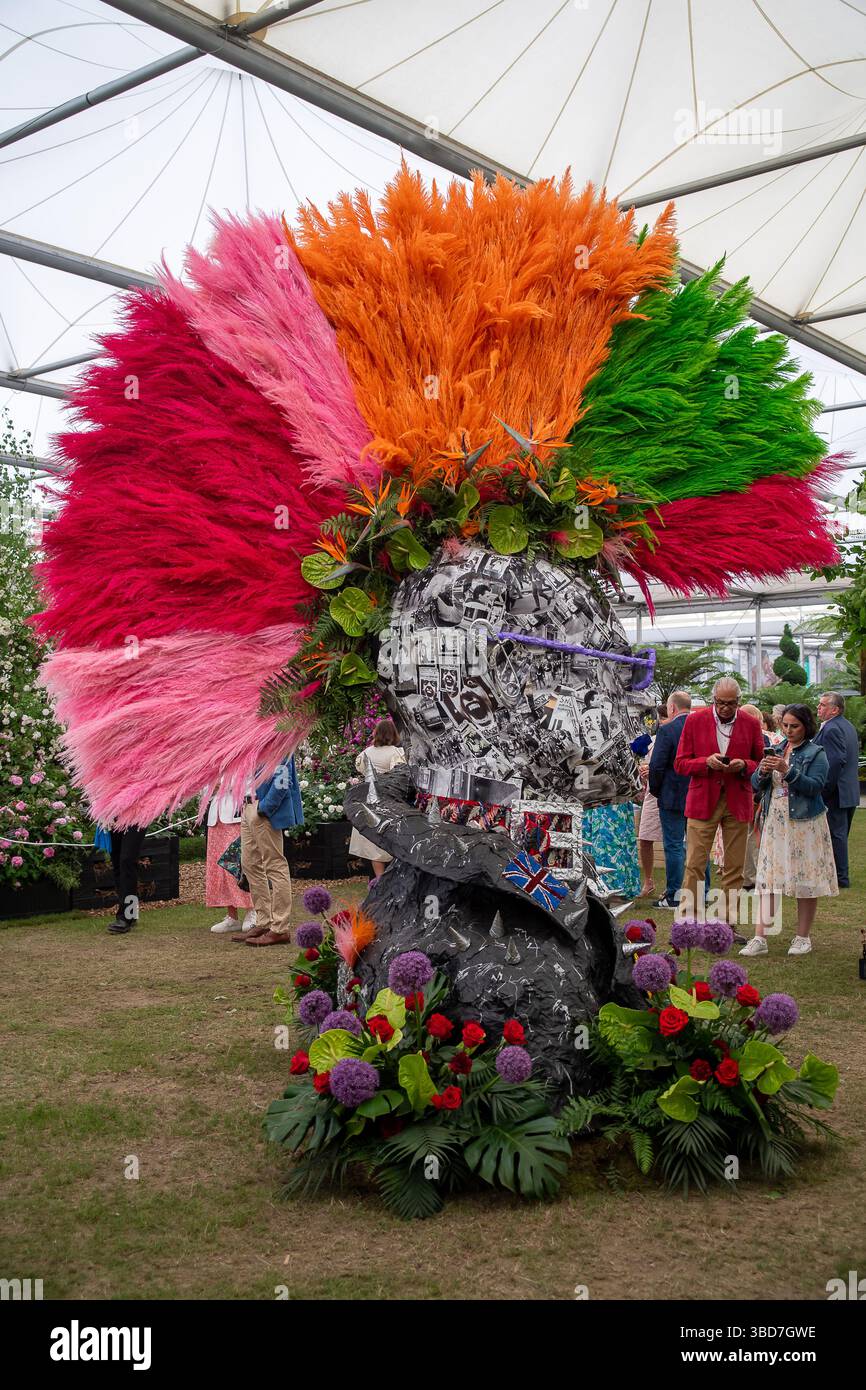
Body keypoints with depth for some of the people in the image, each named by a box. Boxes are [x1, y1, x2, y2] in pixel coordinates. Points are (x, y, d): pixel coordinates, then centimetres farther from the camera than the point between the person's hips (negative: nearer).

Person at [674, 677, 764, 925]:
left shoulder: (751, 724, 4)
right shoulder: (695, 720, 1)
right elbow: (680, 763, 2)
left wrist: (743, 765, -12)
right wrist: (707, 762, -16)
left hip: (738, 803, 2)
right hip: (702, 801, -2)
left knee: (734, 867, 5)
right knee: (694, 865, -4)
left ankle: (729, 924, 13)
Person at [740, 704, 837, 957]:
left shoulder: (816, 753, -2)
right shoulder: (776, 750, 12)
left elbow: (815, 786, -14)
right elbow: (756, 785, 10)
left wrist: (787, 771, -22)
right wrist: (763, 772, -11)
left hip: (804, 823, -4)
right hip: (775, 822, 4)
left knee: (805, 880, 1)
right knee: (766, 879, -1)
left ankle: (803, 938, 14)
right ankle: (759, 939, 0)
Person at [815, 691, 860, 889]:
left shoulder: (831, 729, -18)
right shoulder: (849, 726, 14)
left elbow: (835, 761, -25)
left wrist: (824, 791, -20)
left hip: (836, 793, -10)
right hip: (850, 791, 10)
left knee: (836, 834, -3)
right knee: (841, 834, 16)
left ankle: (840, 878, 2)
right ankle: (841, 874, 24)